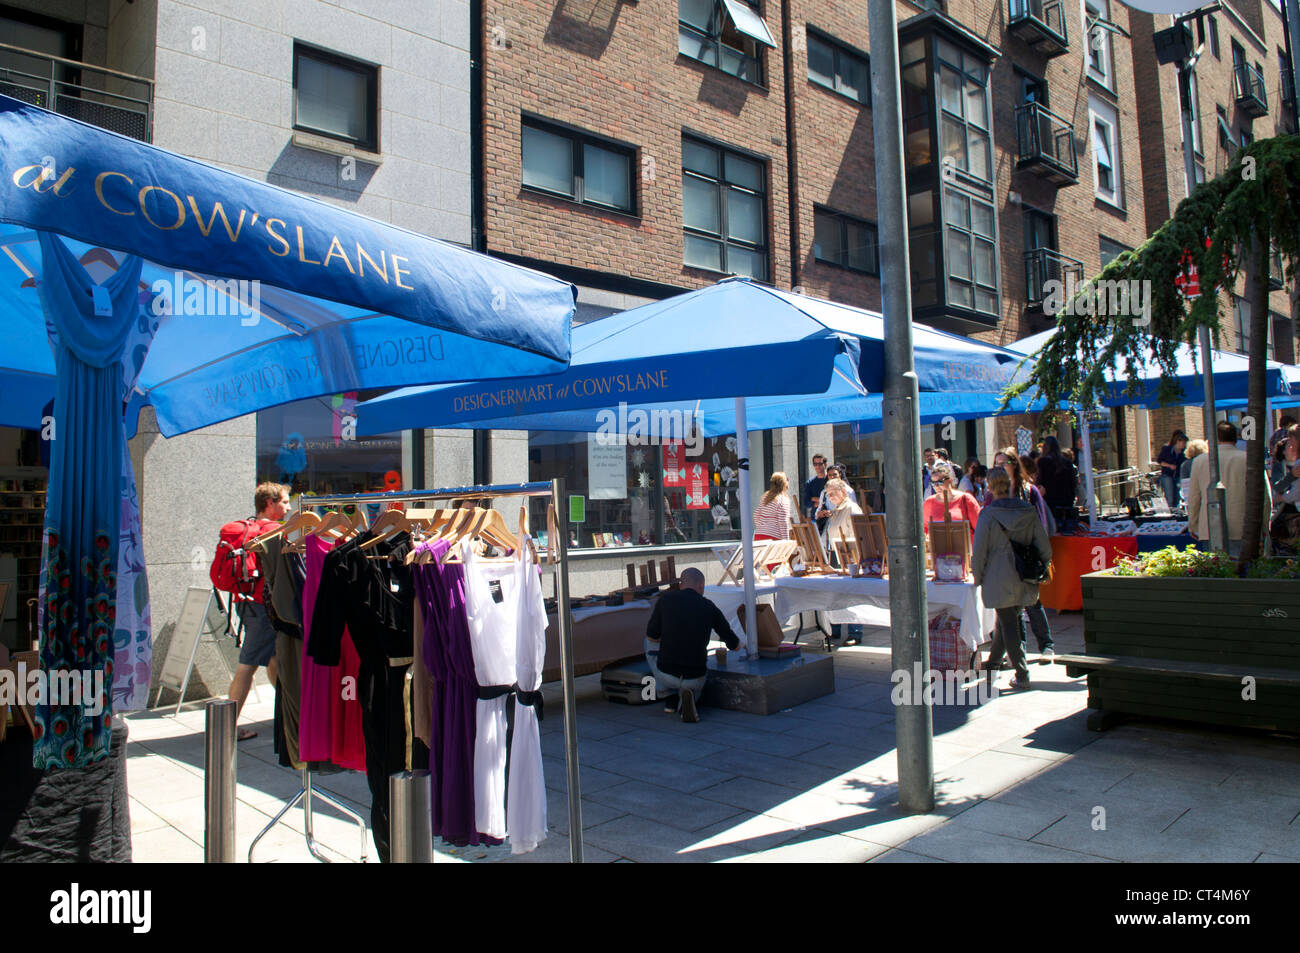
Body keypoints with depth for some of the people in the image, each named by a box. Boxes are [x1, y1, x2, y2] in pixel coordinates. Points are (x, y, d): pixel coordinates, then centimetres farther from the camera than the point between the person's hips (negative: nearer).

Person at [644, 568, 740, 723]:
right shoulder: (710, 608, 2)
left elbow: (651, 636, 6)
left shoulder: (666, 599, -2)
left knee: (650, 643, 29)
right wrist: (738, 643, 37)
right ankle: (688, 696, 4)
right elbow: (735, 645, 11)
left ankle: (670, 698, 22)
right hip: (695, 679, 1)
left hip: (666, 674, -1)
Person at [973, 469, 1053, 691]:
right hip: (1024, 581, 5)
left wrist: (978, 578, 1)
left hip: (999, 579, -5)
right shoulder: (1029, 512, 0)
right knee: (1007, 622, 19)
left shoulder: (988, 515, -11)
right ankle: (992, 667, 33)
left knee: (1008, 625, 3)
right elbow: (1045, 547, 3)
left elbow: (979, 551, -10)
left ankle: (1022, 675, 2)